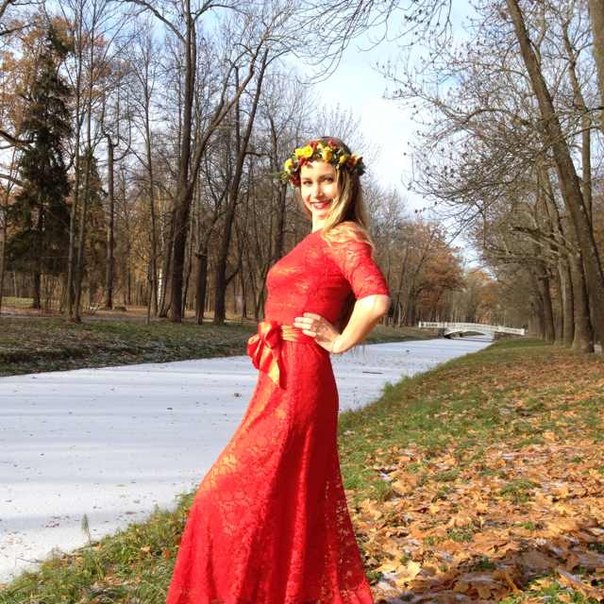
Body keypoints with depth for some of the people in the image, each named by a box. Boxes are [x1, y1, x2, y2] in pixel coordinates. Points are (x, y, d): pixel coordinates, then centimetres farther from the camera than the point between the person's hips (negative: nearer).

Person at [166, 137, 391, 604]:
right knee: (296, 502, 17)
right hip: (284, 382, 10)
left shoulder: (343, 236, -10)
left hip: (296, 382, -10)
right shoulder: (319, 239, 18)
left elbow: (376, 300, -26)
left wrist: (340, 342, -14)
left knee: (238, 497, -2)